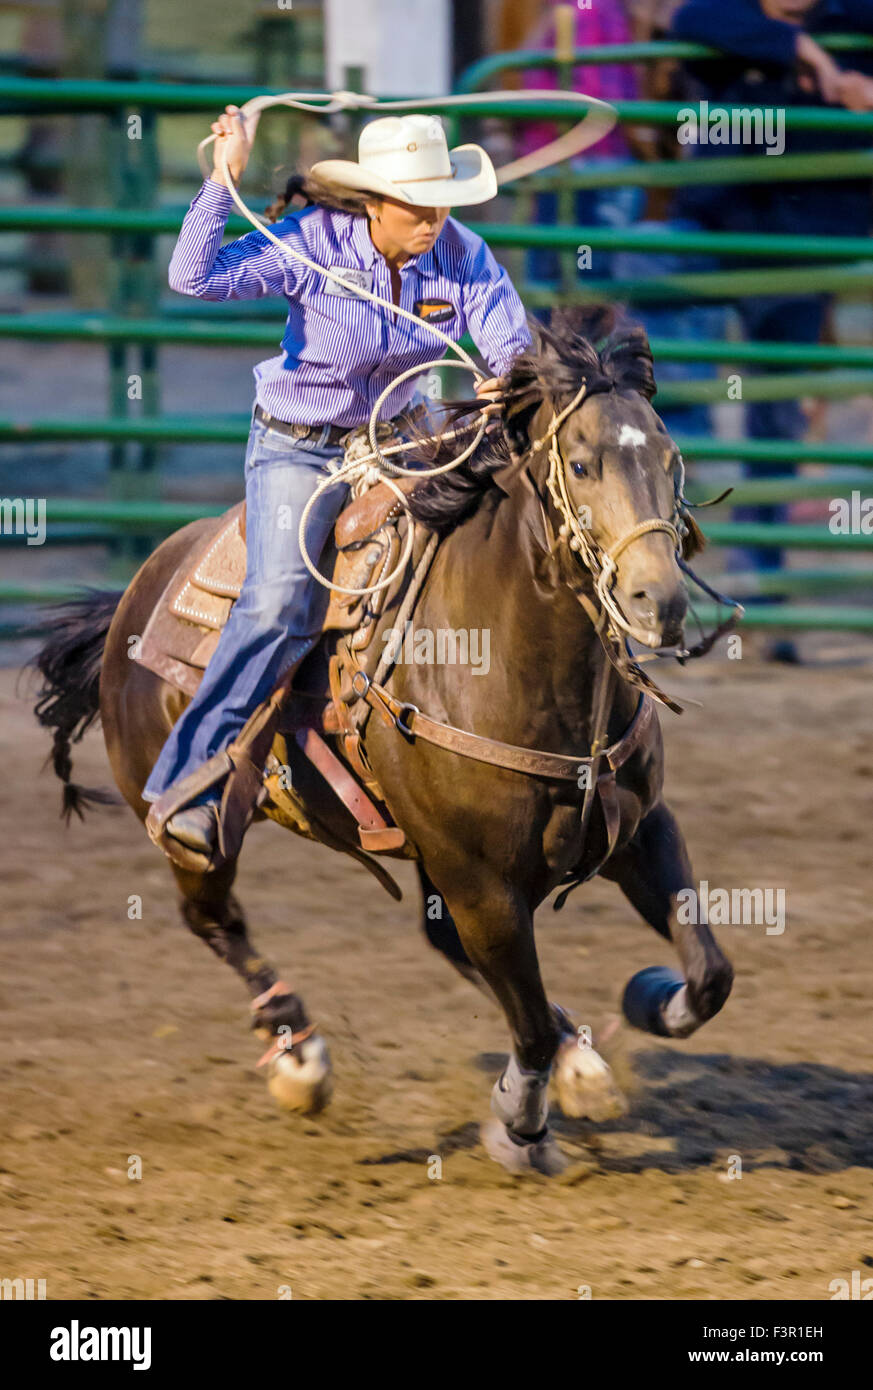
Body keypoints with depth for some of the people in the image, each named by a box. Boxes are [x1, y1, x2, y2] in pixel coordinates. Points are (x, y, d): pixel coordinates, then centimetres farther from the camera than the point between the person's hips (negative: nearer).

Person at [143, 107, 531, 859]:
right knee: (282, 602, -23)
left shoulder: (460, 253, -11)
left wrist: (514, 378, -37)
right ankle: (186, 784, -19)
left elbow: (513, 345, -13)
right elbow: (196, 275, -32)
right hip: (298, 449, -5)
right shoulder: (311, 244, -22)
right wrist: (224, 178, -38)